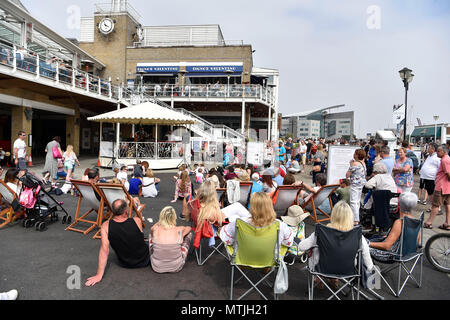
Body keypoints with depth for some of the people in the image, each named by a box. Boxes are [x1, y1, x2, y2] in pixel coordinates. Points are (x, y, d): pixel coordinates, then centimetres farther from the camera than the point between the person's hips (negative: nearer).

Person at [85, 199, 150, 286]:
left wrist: (99, 275, -20)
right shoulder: (137, 221, -23)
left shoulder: (106, 226, -22)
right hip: (145, 261, -2)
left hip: (125, 264, 2)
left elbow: (104, 250, -24)